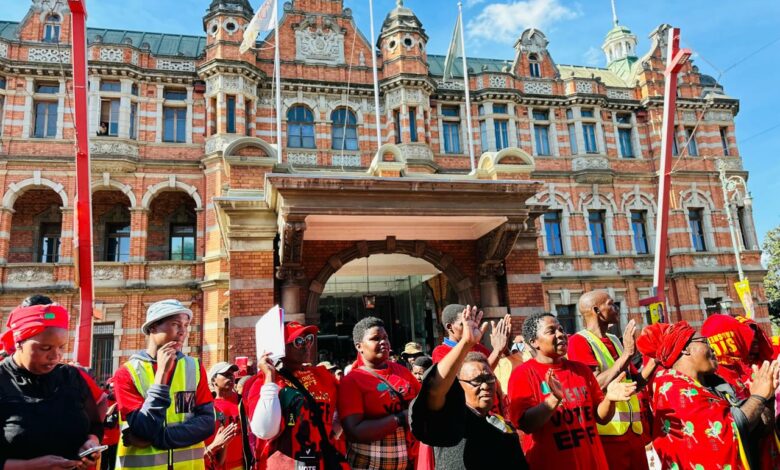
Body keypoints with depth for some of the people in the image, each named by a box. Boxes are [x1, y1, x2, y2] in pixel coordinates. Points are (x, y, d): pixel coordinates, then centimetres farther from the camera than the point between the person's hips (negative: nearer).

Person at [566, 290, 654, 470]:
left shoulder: (614, 340, 13)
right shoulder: (579, 341, -10)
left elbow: (635, 383, 16)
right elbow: (595, 384, -20)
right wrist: (626, 355, -19)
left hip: (634, 431, 7)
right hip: (606, 433, -7)